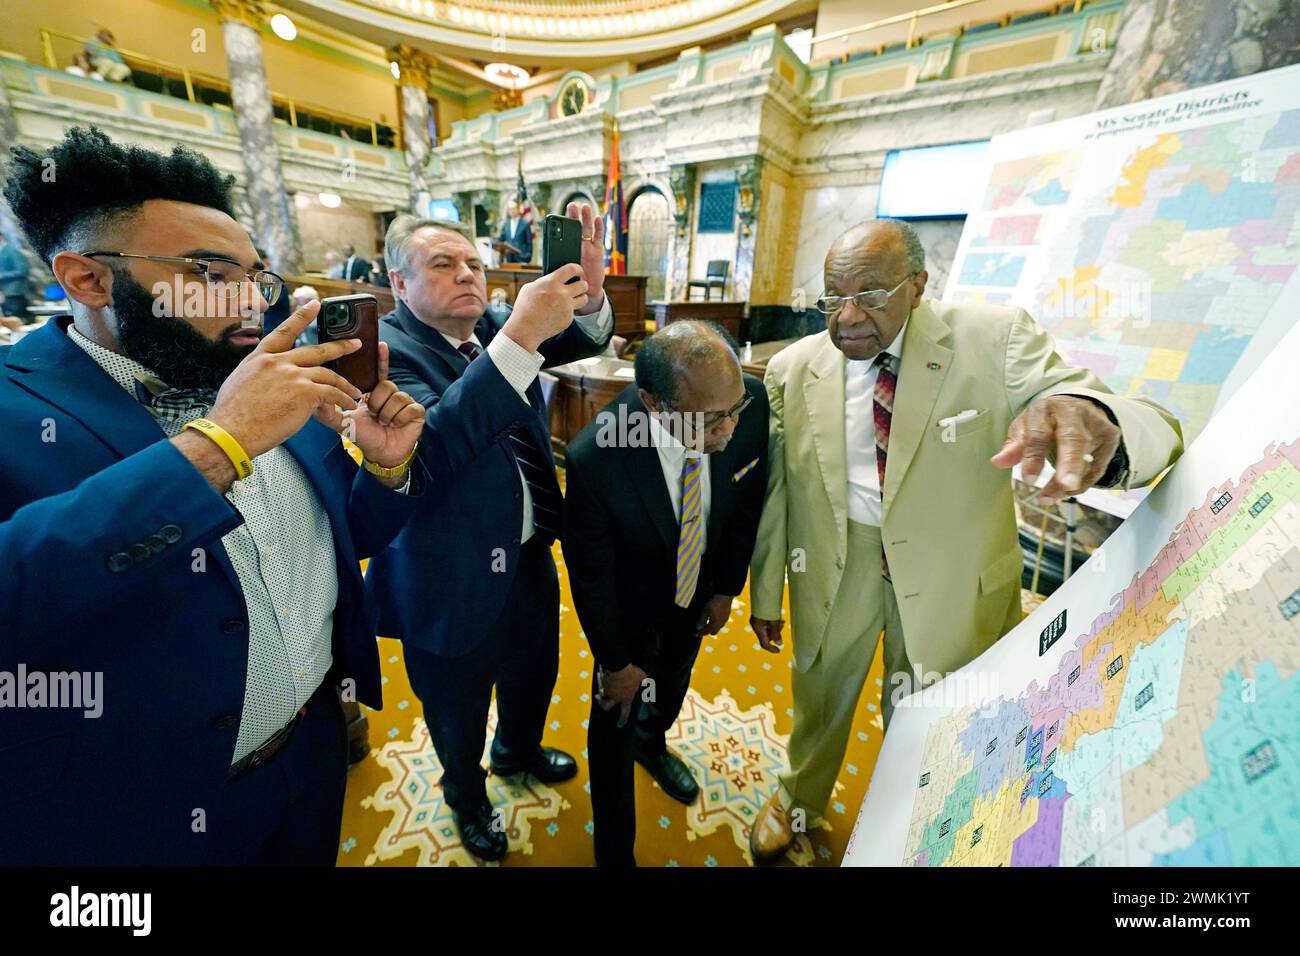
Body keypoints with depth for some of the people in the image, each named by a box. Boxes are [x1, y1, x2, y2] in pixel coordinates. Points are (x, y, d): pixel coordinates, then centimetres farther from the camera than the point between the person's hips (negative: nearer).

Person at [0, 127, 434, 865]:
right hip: (134, 815, -4)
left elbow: (348, 538, 4)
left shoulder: (284, 390, -2)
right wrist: (216, 441, -33)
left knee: (317, 853, 28)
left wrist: (387, 466, -14)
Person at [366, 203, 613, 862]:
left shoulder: (495, 325, 0)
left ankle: (517, 750, 61)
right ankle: (465, 794, 55)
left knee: (533, 672, 28)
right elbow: (430, 442, -35)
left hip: (530, 555, 6)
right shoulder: (384, 348, -17)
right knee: (459, 711, 22)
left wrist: (590, 291, -29)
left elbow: (584, 340, -7)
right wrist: (519, 337, -42)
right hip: (453, 580, -5)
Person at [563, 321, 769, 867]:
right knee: (616, 716, 17)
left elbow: (747, 499, -8)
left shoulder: (749, 402, -28)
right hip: (631, 601, -4)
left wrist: (727, 586, 2)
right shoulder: (593, 459, -39)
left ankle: (652, 742, 69)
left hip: (699, 587, 5)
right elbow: (590, 575, -22)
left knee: (675, 678, 31)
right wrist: (615, 661, -8)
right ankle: (614, 849, 49)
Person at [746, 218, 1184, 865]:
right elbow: (773, 491, -5)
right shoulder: (792, 370, -9)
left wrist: (1091, 417, -46)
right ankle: (799, 798, 56)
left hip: (953, 576, 0)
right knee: (818, 698, 22)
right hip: (835, 564, 1)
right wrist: (765, 594, 1)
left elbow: (1155, 432, -20)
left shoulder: (995, 340, -14)